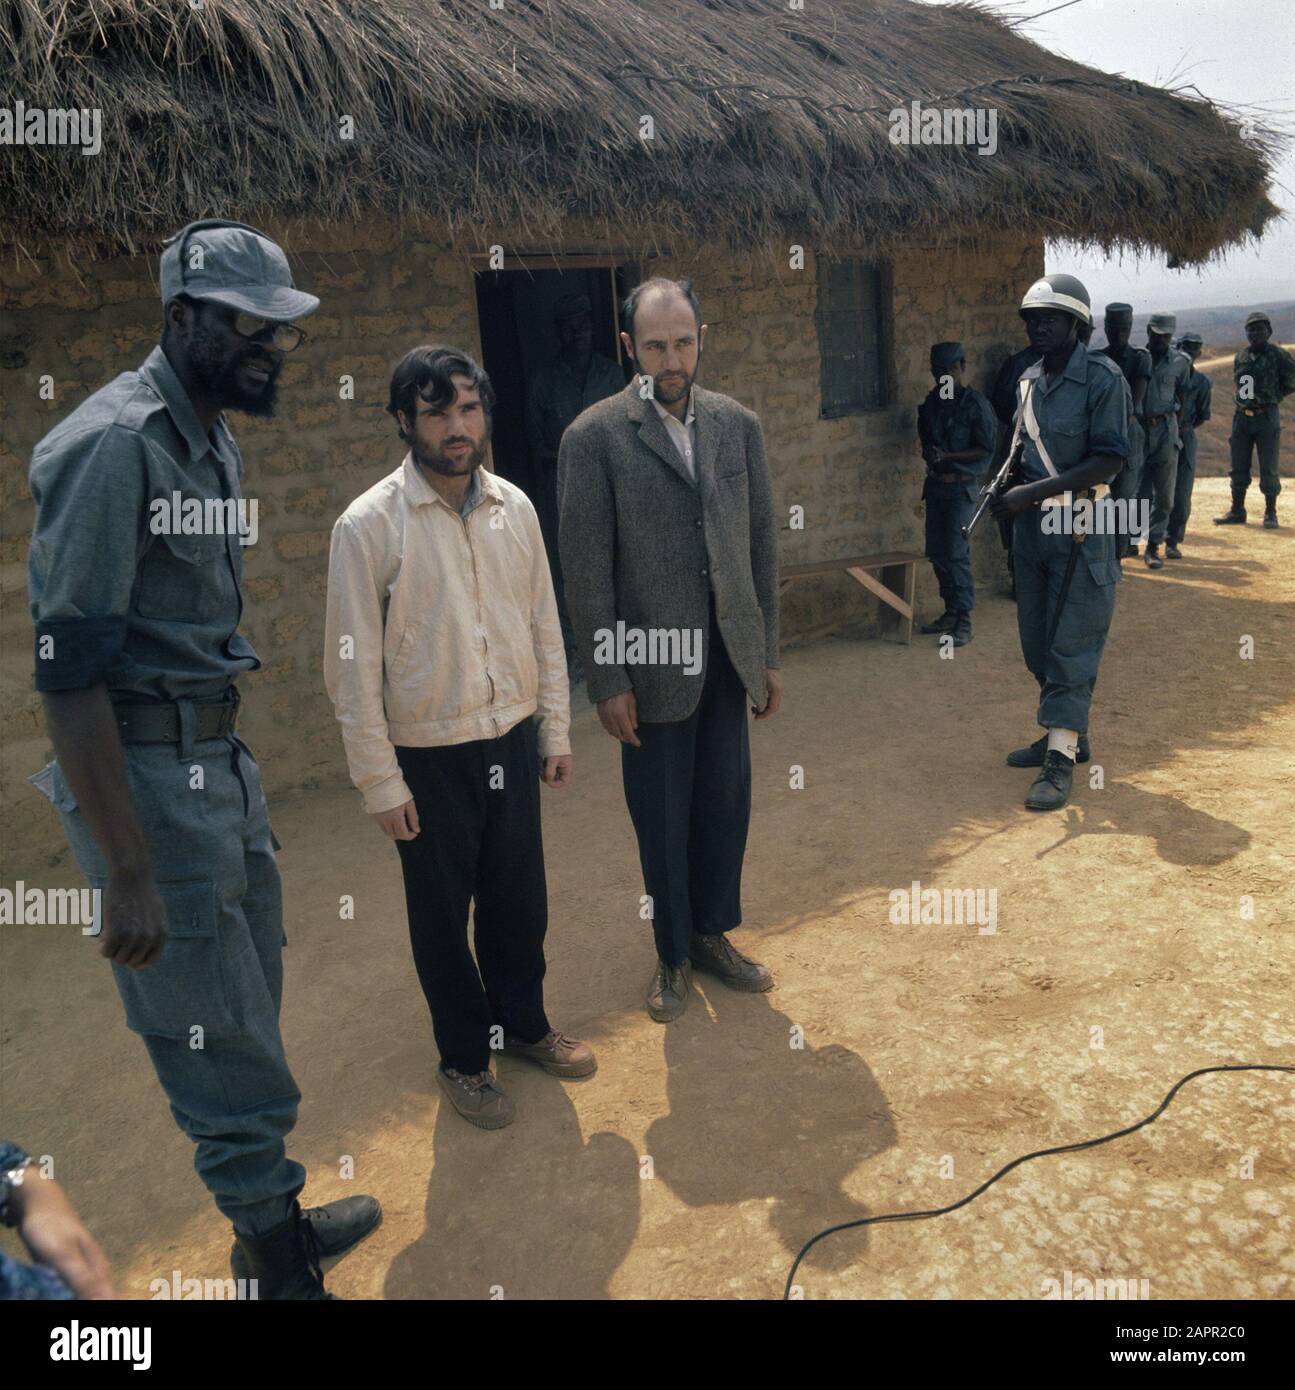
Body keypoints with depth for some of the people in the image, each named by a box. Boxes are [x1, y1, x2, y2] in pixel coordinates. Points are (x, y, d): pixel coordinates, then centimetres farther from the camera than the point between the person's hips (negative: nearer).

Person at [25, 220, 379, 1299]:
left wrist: (237, 757, 16)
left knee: (249, 1013, 21)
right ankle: (278, 1264, 24)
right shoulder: (115, 443, -17)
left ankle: (278, 1220, 41)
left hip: (221, 756, 9)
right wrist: (129, 872, -21)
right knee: (225, 1048, 4)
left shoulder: (213, 436, 11)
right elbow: (68, 667, -21)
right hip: (148, 775, -9)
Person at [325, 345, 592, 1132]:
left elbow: (544, 627, 7)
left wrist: (556, 730, 8)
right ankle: (464, 1057, 34)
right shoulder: (369, 525, -14)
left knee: (520, 898, 18)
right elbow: (354, 666, -12)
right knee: (444, 914, 13)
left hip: (512, 742, 4)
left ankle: (523, 1023, 42)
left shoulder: (514, 507, -1)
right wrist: (380, 782, -11)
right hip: (429, 755, -4)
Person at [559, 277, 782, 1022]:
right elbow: (587, 567, -9)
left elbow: (762, 542, 8)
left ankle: (713, 933, 35)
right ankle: (674, 955, 29)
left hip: (728, 656, 4)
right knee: (663, 816, 9)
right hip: (652, 663, -4)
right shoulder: (595, 436, -8)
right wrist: (608, 680, -10)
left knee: (727, 801, 13)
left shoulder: (739, 424, 5)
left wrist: (769, 655, 7)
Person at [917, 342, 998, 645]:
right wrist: (928, 452, 1)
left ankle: (963, 622, -5)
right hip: (935, 484, 7)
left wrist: (947, 456, -18)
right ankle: (950, 612, 21)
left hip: (960, 486, -7)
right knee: (936, 552, 9)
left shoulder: (976, 404, -8)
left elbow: (986, 449, -10)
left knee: (956, 554, -10)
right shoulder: (932, 401, 10)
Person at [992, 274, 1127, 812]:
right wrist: (1007, 486, 1)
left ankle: (1060, 759, 0)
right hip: (1032, 525, 8)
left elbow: (1109, 459, -17)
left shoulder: (1101, 377, -12)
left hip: (1081, 528, -7)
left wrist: (1033, 492, -20)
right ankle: (1068, 734, 28)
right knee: (1036, 640, 13)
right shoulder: (1030, 378, 10)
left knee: (1071, 645, -5)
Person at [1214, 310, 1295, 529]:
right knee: (1239, 468, 9)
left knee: (1269, 470, -1)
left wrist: (1272, 395, -2)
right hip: (1242, 417, 5)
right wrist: (1247, 399, 7)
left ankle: (1270, 514, 7)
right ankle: (1237, 512, 18)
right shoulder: (1240, 357, 8)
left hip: (1267, 418, -4)